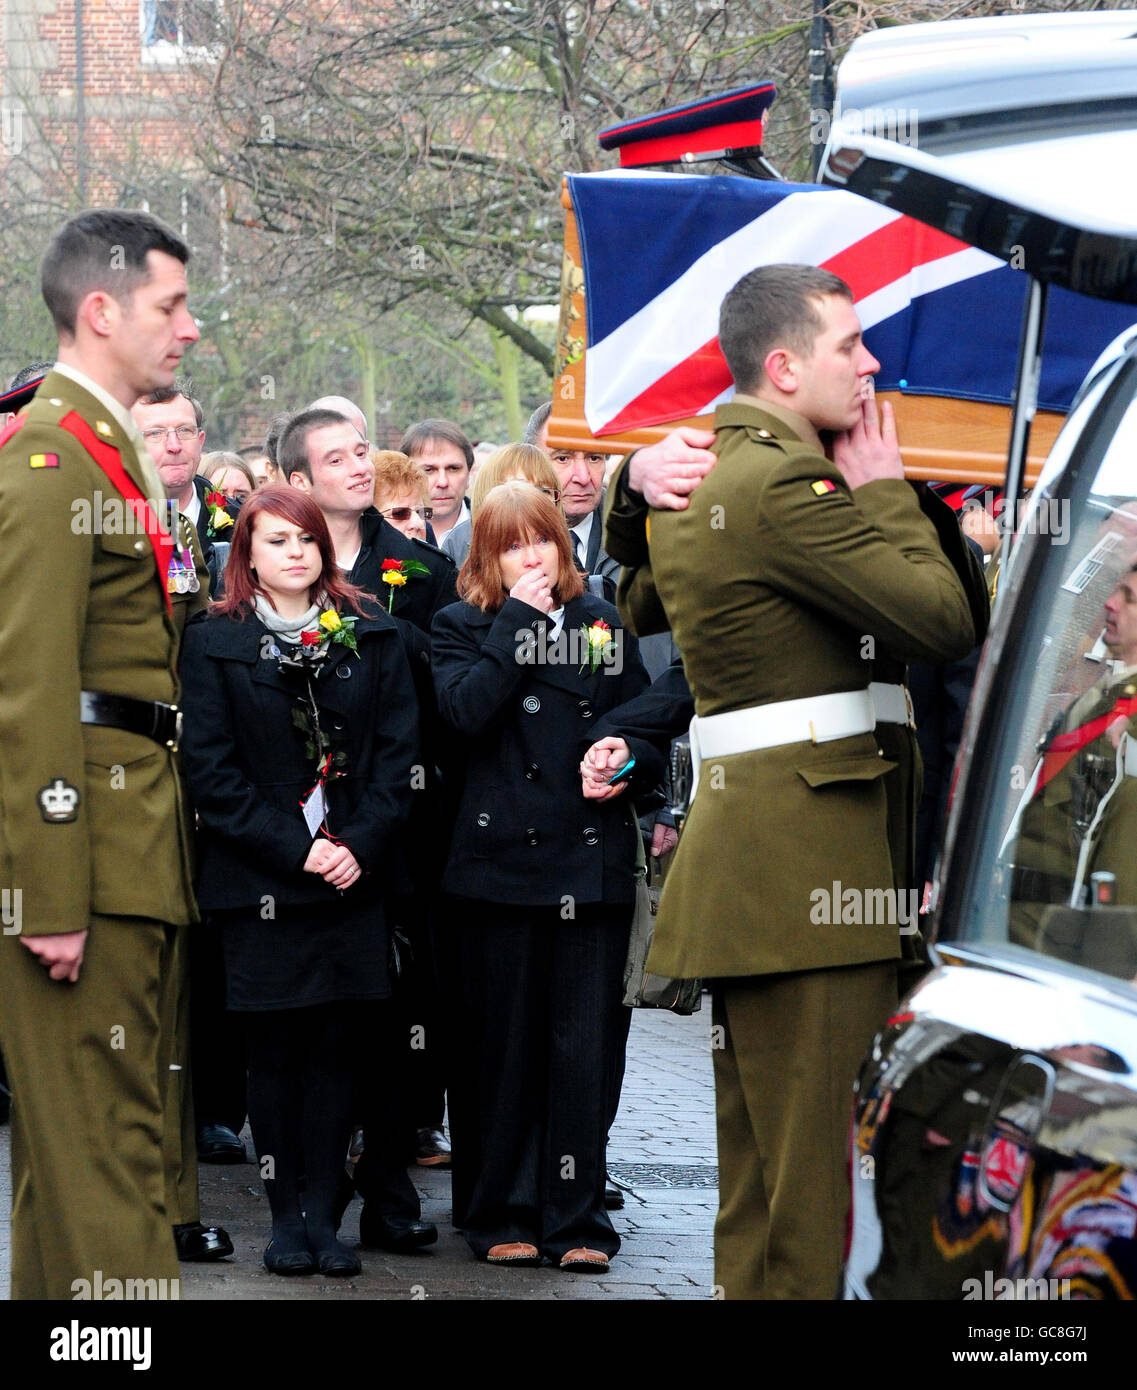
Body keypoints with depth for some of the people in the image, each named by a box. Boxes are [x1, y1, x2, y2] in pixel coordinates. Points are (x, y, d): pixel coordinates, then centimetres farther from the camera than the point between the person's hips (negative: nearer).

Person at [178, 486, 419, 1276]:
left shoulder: (370, 635, 8)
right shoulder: (215, 642, 2)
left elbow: (399, 748, 4)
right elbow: (212, 769, -3)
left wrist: (362, 846, -9)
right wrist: (296, 850, -11)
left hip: (354, 877, 2)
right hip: (261, 878, -2)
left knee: (337, 1046, 1)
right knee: (277, 1049, 0)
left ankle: (324, 1213, 5)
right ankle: (286, 1216, 8)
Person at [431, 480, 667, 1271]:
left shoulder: (604, 625, 13)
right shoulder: (464, 629, 6)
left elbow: (646, 726, 16)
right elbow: (467, 708, -14)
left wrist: (628, 763, -6)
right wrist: (519, 619, -12)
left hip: (592, 858, 2)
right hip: (499, 863, -2)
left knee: (585, 1045, 0)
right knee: (502, 1045, 2)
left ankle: (576, 1219, 5)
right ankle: (502, 1215, 11)